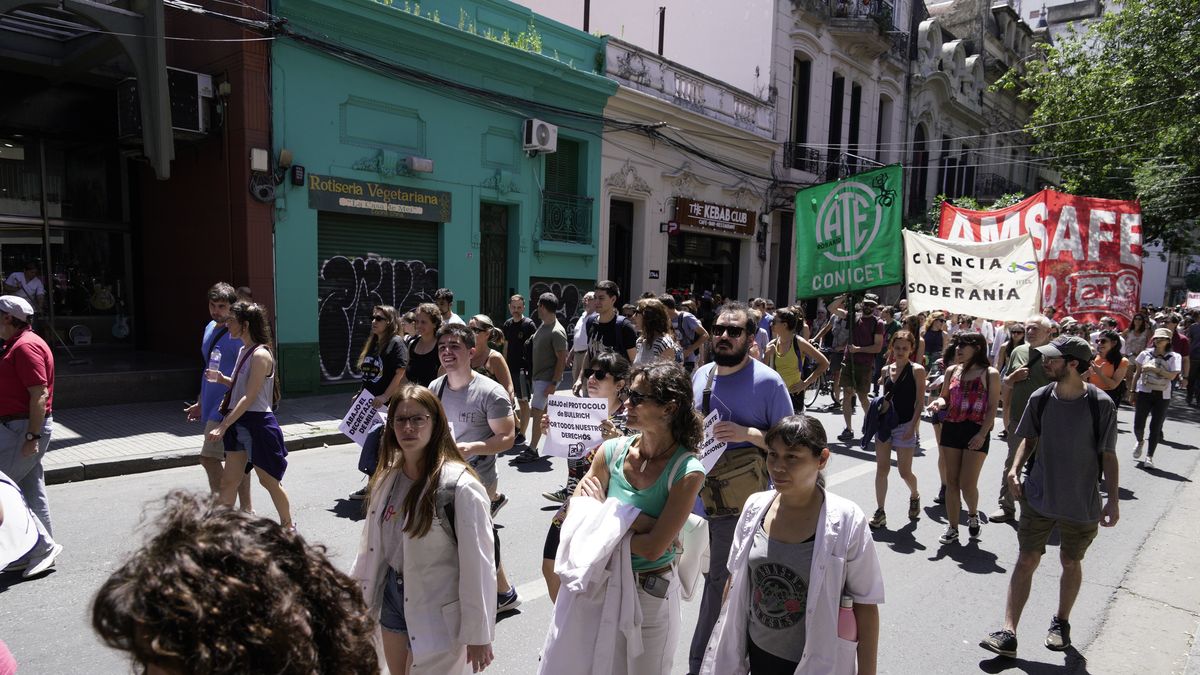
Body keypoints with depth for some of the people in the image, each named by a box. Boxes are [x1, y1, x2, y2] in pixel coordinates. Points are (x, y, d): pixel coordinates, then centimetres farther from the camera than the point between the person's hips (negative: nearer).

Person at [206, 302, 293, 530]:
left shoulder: (260, 355, -17)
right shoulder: (244, 351, 12)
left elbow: (249, 396, -20)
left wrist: (223, 426, -21)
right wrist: (222, 378, 2)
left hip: (257, 424, -8)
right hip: (238, 424, 8)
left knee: (268, 480, 6)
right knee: (229, 481, 8)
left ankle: (288, 525, 24)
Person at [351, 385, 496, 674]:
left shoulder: (460, 487, -23)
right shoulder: (387, 477, -1)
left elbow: (478, 565, -20)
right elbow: (372, 543, 10)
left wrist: (478, 634, -17)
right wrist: (358, 591, 15)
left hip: (435, 612, -7)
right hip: (392, 597, 7)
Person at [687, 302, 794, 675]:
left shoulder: (768, 381, -11)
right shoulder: (701, 375, 6)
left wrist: (747, 433, -22)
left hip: (739, 500, -6)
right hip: (699, 490, 6)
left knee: (719, 579, 3)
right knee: (717, 574, 18)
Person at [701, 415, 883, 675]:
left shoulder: (846, 522, -19)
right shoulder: (755, 507, -6)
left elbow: (866, 605, -11)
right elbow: (735, 579, 6)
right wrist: (725, 648, 11)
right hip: (758, 652, 4)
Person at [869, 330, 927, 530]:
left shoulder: (917, 370, -5)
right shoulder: (886, 370, 8)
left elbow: (920, 402, -8)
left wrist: (913, 426, -15)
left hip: (905, 426, -4)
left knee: (904, 472, 4)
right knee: (882, 469, 3)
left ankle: (914, 496, 36)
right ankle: (880, 512, 10)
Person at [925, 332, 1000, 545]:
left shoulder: (990, 374, -4)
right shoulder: (952, 371, 8)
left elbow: (992, 407, -6)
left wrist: (983, 434, -15)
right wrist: (938, 403, -7)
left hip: (976, 432, -4)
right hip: (951, 429, 4)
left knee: (967, 484, -5)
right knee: (951, 481, 7)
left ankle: (973, 514, 28)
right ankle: (952, 528, 18)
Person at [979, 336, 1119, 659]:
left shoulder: (1101, 404, -14)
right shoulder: (1040, 398, -6)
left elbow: (1108, 455, -6)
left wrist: (1112, 500, -6)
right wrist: (1015, 467, -8)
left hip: (1082, 504, -2)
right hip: (1039, 497, 2)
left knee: (1071, 563, 17)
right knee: (1026, 560, 1)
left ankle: (1061, 622, 39)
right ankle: (1008, 633, 3)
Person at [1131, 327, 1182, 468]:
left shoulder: (1174, 357, -1)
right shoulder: (1146, 354, 4)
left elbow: (1172, 376, -13)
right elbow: (1137, 373, 13)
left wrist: (1155, 369, -19)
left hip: (1162, 396, -1)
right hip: (1144, 393, 1)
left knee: (1155, 427, 1)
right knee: (1138, 426, -2)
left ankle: (1149, 456, 11)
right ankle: (1140, 442, 31)